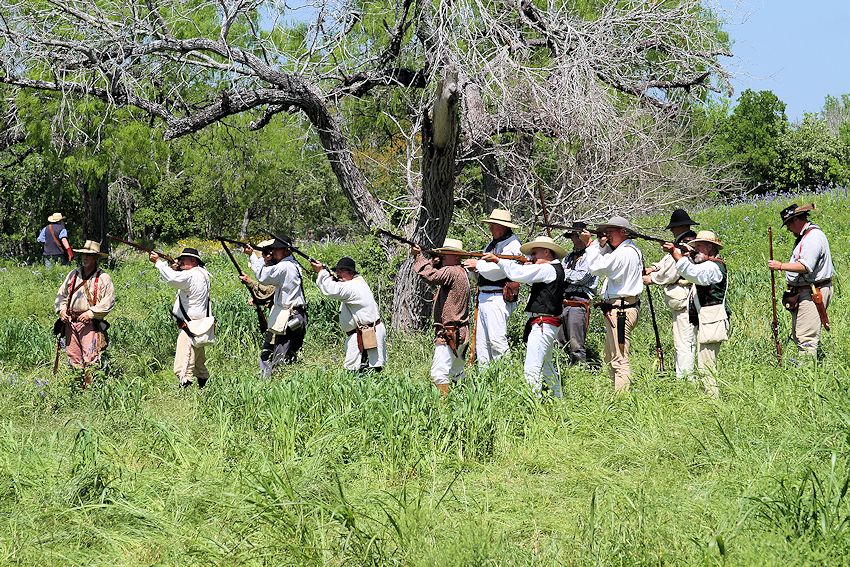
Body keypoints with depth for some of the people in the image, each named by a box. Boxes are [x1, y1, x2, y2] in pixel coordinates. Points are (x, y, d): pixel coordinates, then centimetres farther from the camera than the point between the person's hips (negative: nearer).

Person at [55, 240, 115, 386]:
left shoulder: (103, 278, 0)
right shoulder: (73, 274, 16)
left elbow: (109, 300, -7)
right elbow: (61, 294, 22)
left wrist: (91, 313, -14)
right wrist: (61, 309, 4)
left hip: (90, 324, -5)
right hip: (70, 322, 5)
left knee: (90, 358, -13)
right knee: (73, 357, 5)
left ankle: (90, 385, -12)